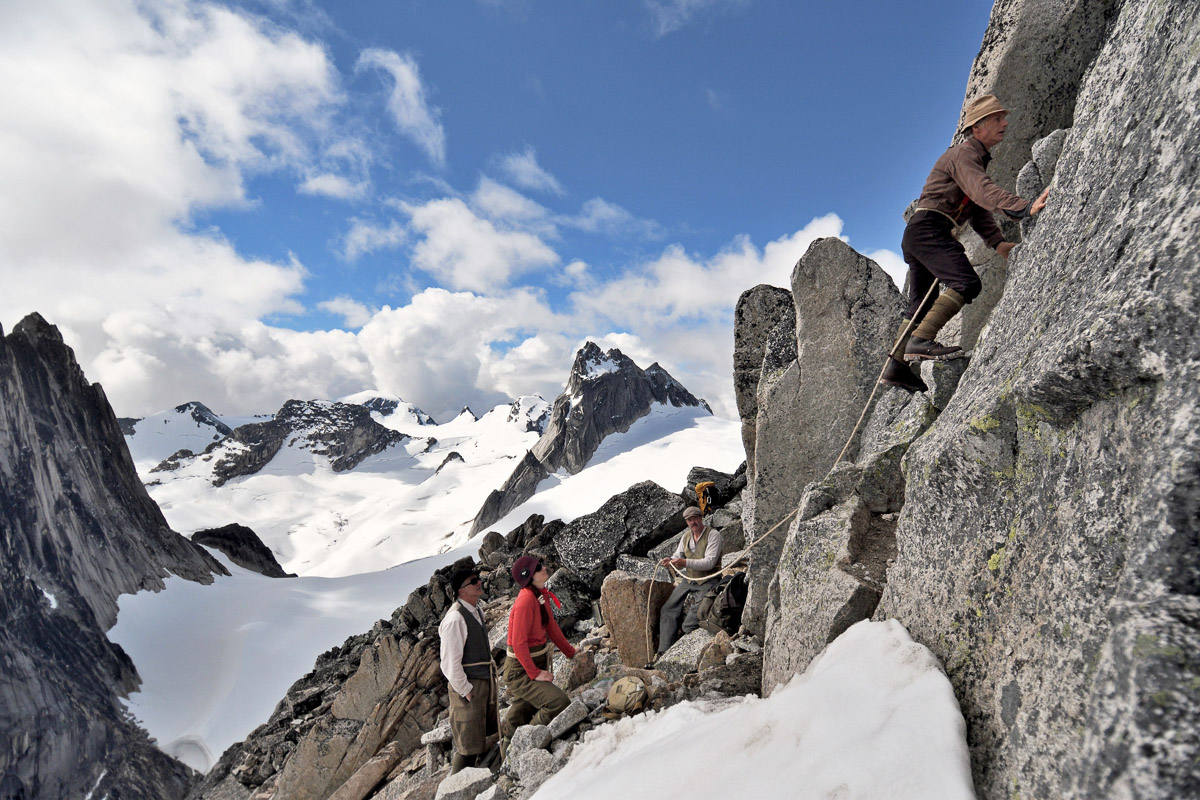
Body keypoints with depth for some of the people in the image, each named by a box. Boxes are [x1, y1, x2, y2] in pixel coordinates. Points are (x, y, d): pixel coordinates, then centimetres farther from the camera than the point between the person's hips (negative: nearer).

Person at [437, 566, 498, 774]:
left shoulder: (477, 609, 6)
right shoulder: (455, 618, -24)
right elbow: (450, 662, -23)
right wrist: (465, 690, -18)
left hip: (486, 679, 9)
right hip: (468, 685, -9)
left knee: (484, 732, 22)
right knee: (469, 742, 2)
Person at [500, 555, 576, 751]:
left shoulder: (542, 595, 4)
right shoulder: (526, 600, -26)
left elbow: (552, 628, 15)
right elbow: (519, 643, -26)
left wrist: (571, 653, 15)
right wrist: (535, 674, -22)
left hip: (537, 666, 9)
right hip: (521, 673, -9)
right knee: (559, 703, -20)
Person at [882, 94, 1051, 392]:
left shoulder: (977, 158, 27)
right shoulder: (963, 153, -5)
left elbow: (978, 208, 22)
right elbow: (984, 191, -24)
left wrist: (998, 242, 8)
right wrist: (1024, 207, -37)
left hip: (918, 234, 11)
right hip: (928, 228, -11)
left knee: (923, 307, 10)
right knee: (967, 282, -25)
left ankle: (895, 366, 11)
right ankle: (921, 340, -31)